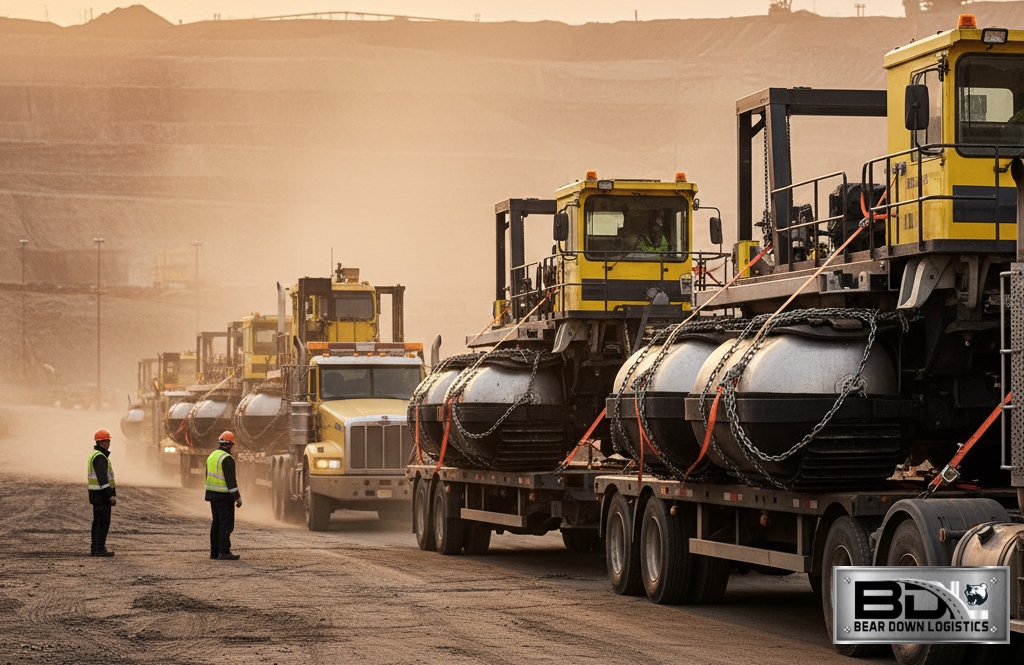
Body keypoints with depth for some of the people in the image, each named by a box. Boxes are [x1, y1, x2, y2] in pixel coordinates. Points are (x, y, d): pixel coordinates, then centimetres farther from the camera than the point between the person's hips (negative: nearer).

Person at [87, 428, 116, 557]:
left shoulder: (94, 455, 17)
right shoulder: (100, 457, -17)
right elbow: (103, 478, -23)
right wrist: (111, 494, -25)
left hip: (95, 493, 10)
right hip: (102, 493, -10)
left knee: (98, 521, 13)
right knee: (103, 521, -7)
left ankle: (95, 549, 15)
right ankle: (100, 549, -8)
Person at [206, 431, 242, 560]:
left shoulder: (212, 456, 12)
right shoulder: (227, 459, -16)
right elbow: (231, 480, -20)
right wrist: (237, 497, -18)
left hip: (212, 494, 9)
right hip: (224, 496, -9)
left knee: (216, 523, 13)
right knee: (226, 524, -6)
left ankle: (214, 552, 14)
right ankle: (224, 552, -10)